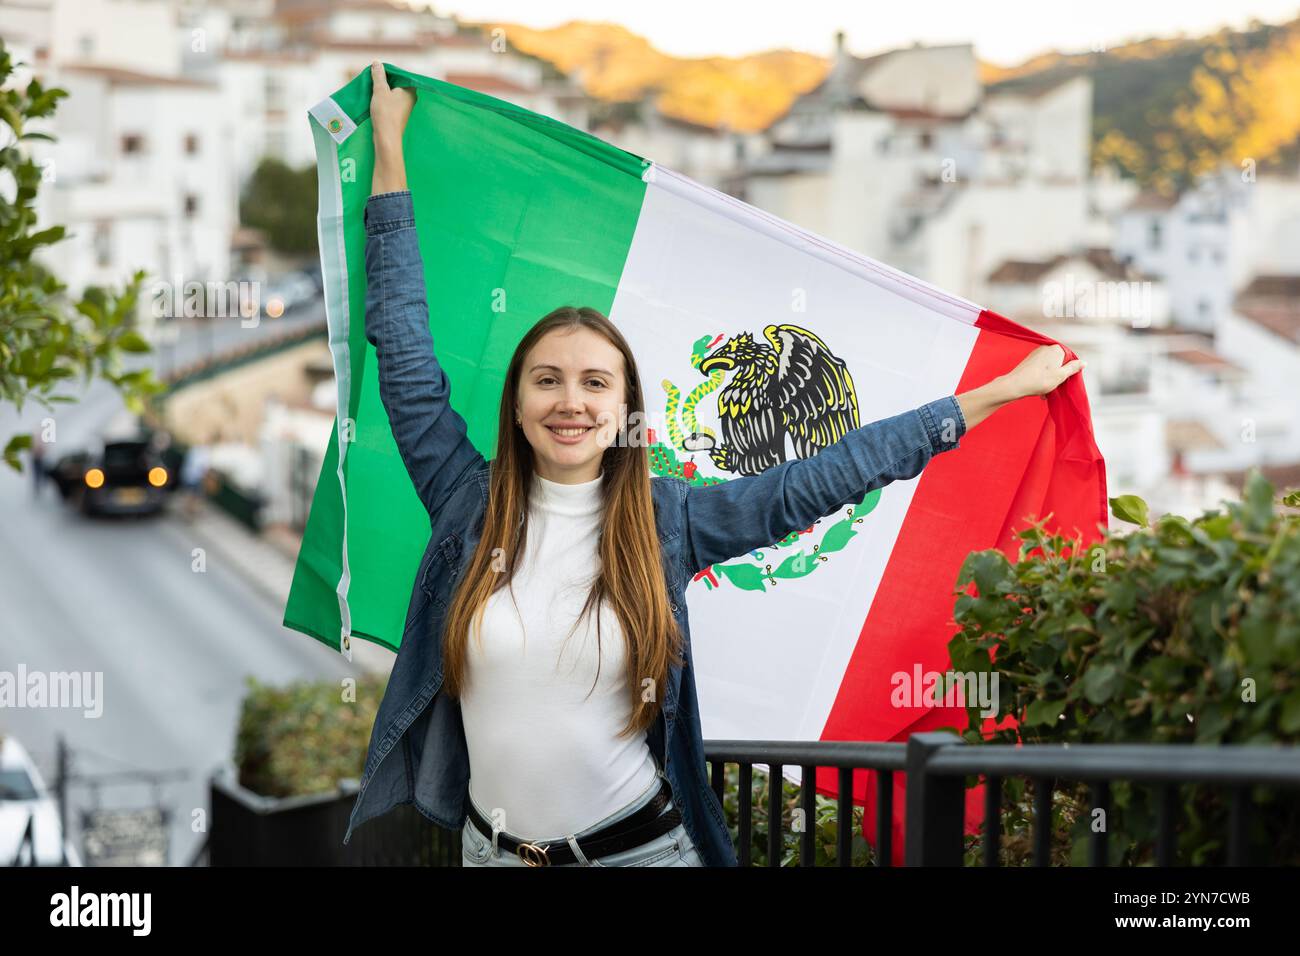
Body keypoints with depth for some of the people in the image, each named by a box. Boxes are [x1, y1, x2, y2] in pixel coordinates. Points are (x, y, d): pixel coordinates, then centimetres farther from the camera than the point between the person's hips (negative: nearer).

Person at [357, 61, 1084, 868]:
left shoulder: (665, 519, -4)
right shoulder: (468, 503, -4)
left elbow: (815, 482, -3)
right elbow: (405, 349, -1)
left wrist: (1000, 392, -2)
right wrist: (389, 149, 4)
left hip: (640, 846, -1)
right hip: (493, 845, 1)